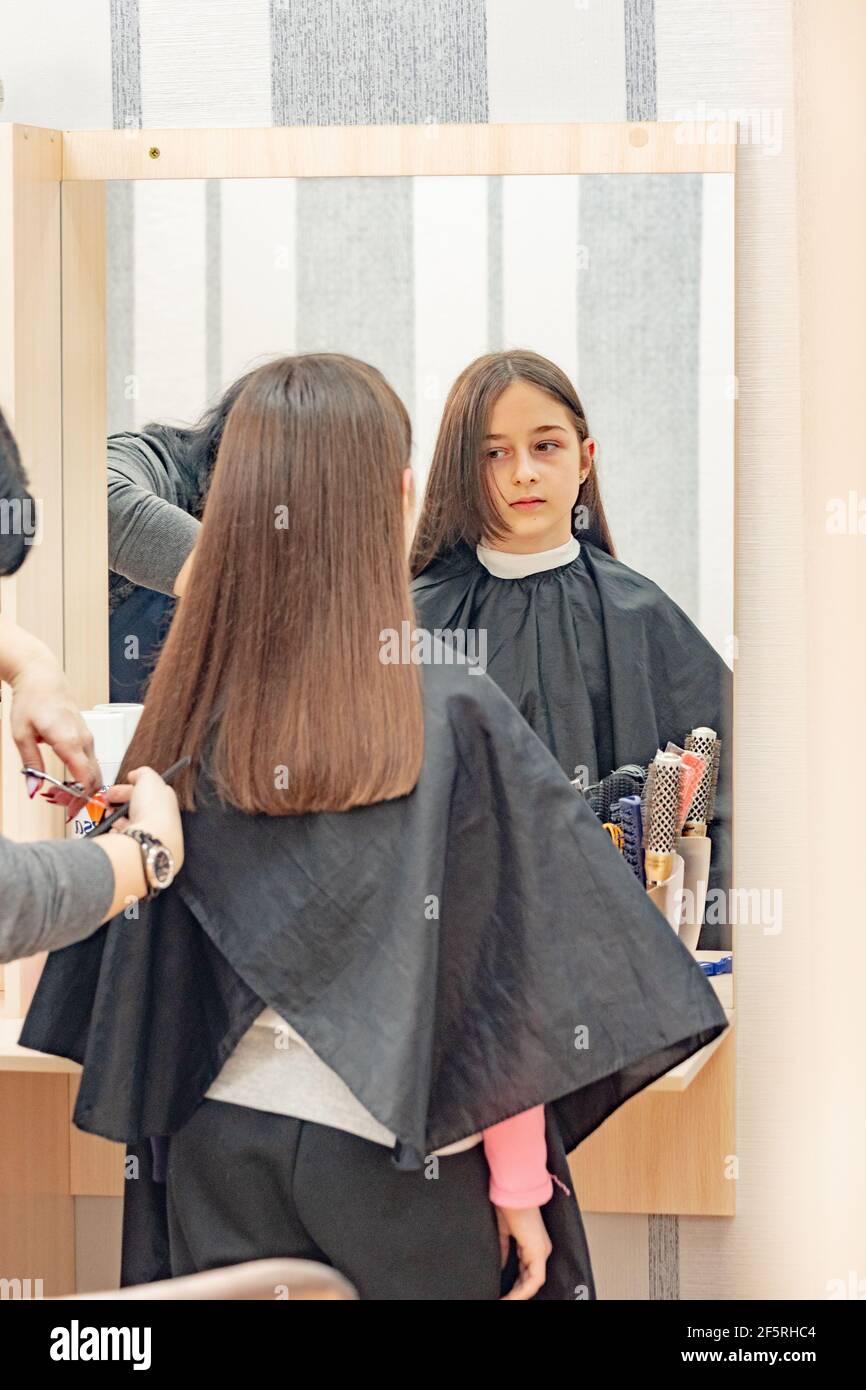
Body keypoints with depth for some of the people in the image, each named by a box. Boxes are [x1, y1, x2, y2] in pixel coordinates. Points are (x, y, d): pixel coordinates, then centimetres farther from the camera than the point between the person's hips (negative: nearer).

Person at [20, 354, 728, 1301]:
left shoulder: (184, 718, -7)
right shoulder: (458, 718, -16)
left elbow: (141, 969, 1)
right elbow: (499, 986, -12)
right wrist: (521, 1184, -2)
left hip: (216, 1148, 3)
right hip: (397, 1157, -3)